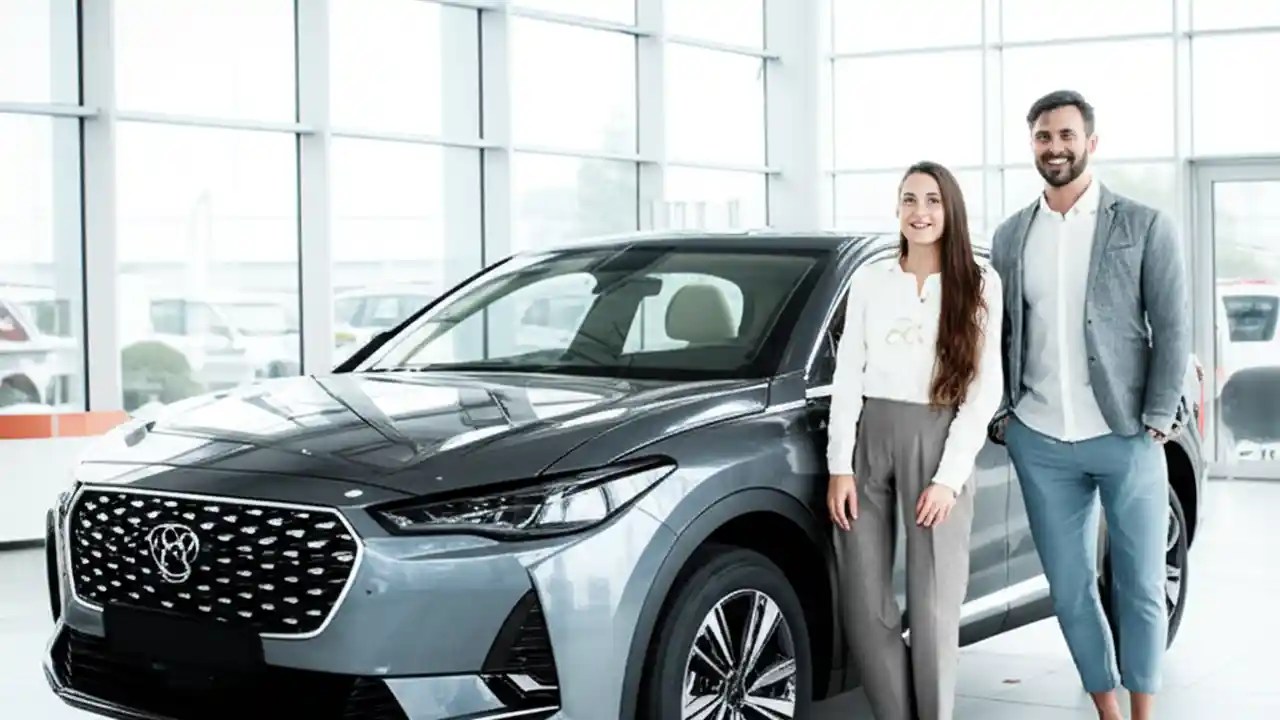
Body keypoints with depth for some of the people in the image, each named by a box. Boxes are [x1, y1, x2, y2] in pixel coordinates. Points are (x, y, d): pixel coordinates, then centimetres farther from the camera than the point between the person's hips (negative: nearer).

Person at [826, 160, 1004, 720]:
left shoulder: (979, 284, 2)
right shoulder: (869, 281, 10)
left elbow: (984, 389, -2)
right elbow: (846, 377, 8)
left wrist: (949, 475, -10)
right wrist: (839, 465, -1)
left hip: (935, 441, -3)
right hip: (868, 438, 3)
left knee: (932, 607, -3)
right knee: (864, 606, 1)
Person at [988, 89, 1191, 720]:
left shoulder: (1143, 226, -1)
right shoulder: (1010, 236, 9)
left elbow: (1172, 329, -3)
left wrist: (1156, 421, -8)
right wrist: (1001, 416, 5)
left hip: (1126, 439, -3)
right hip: (1040, 444, 3)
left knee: (1141, 588, 5)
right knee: (1069, 590, 9)